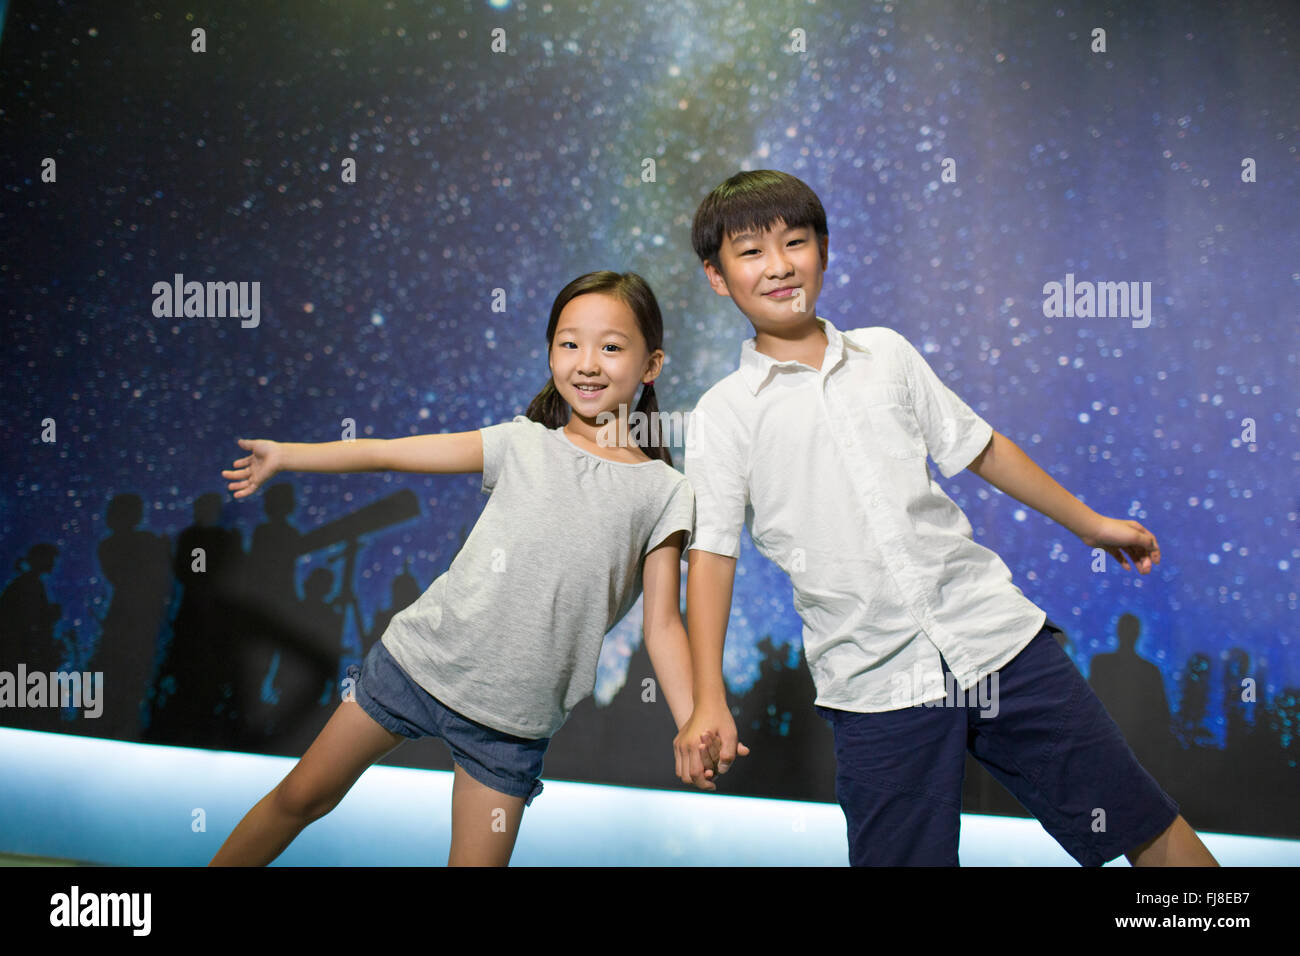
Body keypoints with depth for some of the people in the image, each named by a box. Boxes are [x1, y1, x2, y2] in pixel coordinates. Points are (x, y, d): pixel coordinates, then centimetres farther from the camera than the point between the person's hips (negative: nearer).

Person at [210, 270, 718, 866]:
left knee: (477, 860, 4)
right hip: (419, 660, 2)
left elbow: (662, 625, -4)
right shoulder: (524, 444, 0)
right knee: (301, 797, 12)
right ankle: (221, 863, 34)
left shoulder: (664, 493, -3)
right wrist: (285, 455, 8)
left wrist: (693, 727, -17)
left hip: (511, 719, -1)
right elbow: (393, 452, 5)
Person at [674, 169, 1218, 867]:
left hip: (996, 634, 2)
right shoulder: (722, 415, 1)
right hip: (876, 689, -2)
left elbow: (977, 447, 19)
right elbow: (711, 554, -1)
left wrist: (1088, 522, 25)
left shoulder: (886, 353, 10)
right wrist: (709, 702, -8)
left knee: (1152, 832, 4)